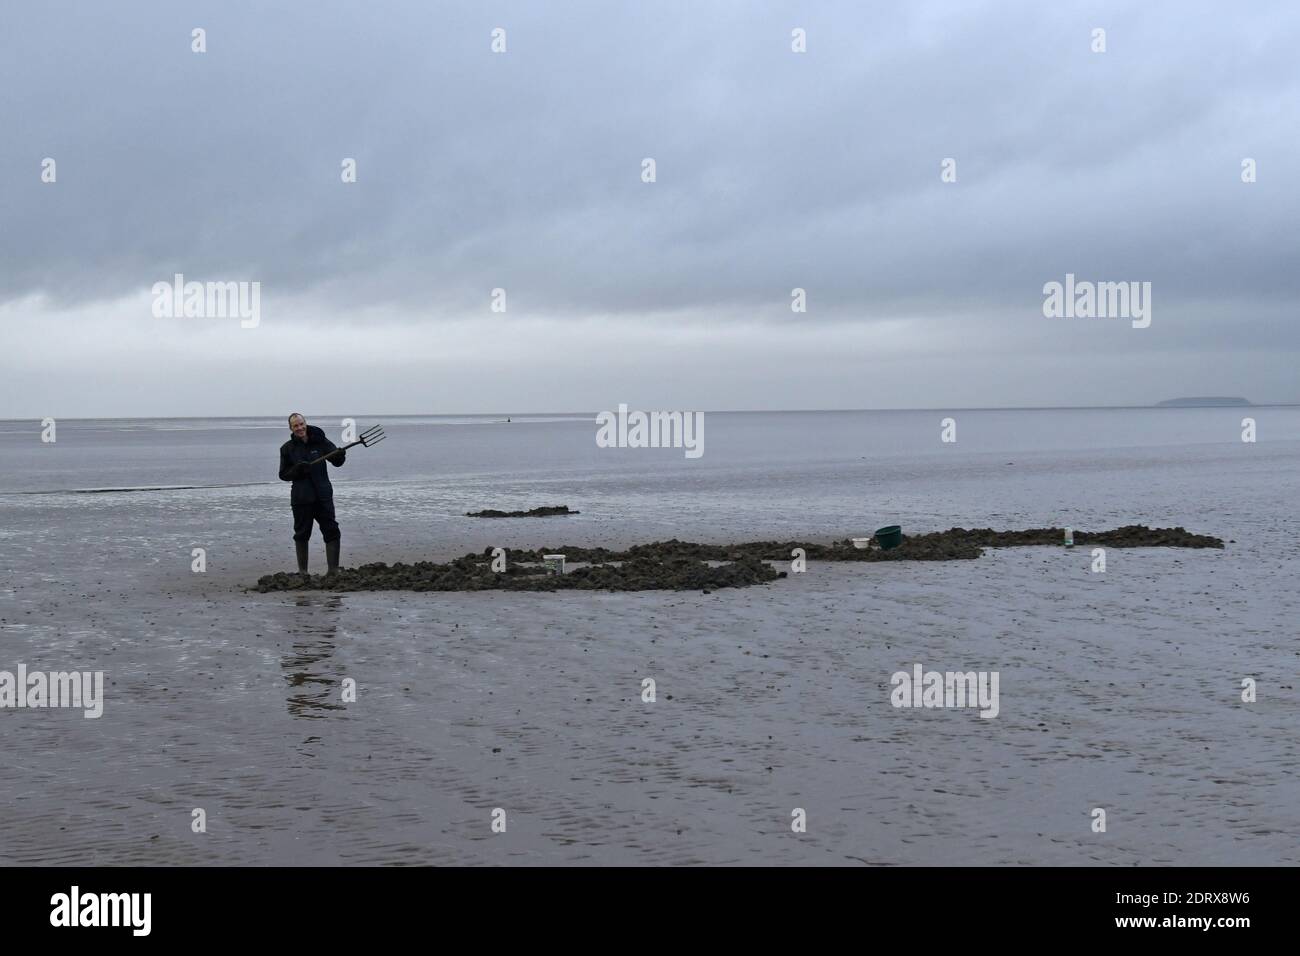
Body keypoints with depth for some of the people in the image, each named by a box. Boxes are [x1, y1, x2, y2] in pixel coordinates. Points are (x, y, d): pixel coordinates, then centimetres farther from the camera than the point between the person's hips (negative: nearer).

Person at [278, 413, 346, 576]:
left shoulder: (320, 441, 1)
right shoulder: (287, 449, 2)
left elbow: (336, 462, -3)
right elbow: (283, 475, 4)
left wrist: (340, 455, -26)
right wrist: (297, 470, -16)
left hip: (323, 495, 0)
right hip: (301, 497, 0)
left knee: (331, 531, -4)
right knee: (302, 534, 8)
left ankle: (333, 569, 2)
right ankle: (302, 571, 20)